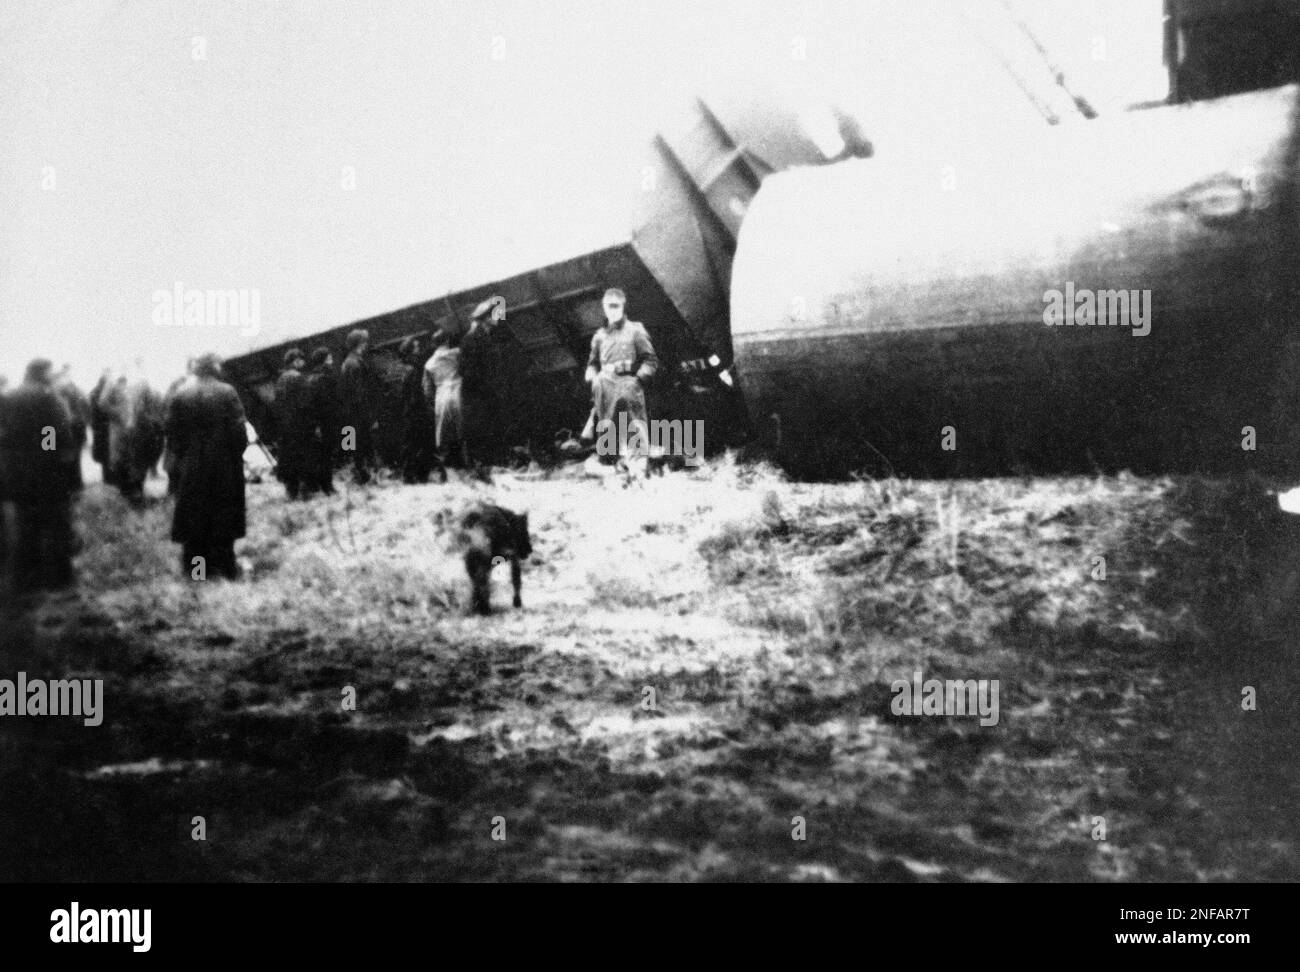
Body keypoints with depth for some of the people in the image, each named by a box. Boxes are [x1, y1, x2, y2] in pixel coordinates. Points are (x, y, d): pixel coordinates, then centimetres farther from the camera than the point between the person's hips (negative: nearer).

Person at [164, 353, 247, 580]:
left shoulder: (180, 394, -2)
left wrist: (183, 453, 10)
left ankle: (192, 564, 12)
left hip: (190, 466, 2)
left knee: (193, 515, 9)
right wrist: (237, 454, 1)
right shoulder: (227, 393, -11)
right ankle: (223, 563, 9)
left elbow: (171, 428, 0)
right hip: (223, 466, -2)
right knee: (222, 514, 7)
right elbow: (238, 428, -13)